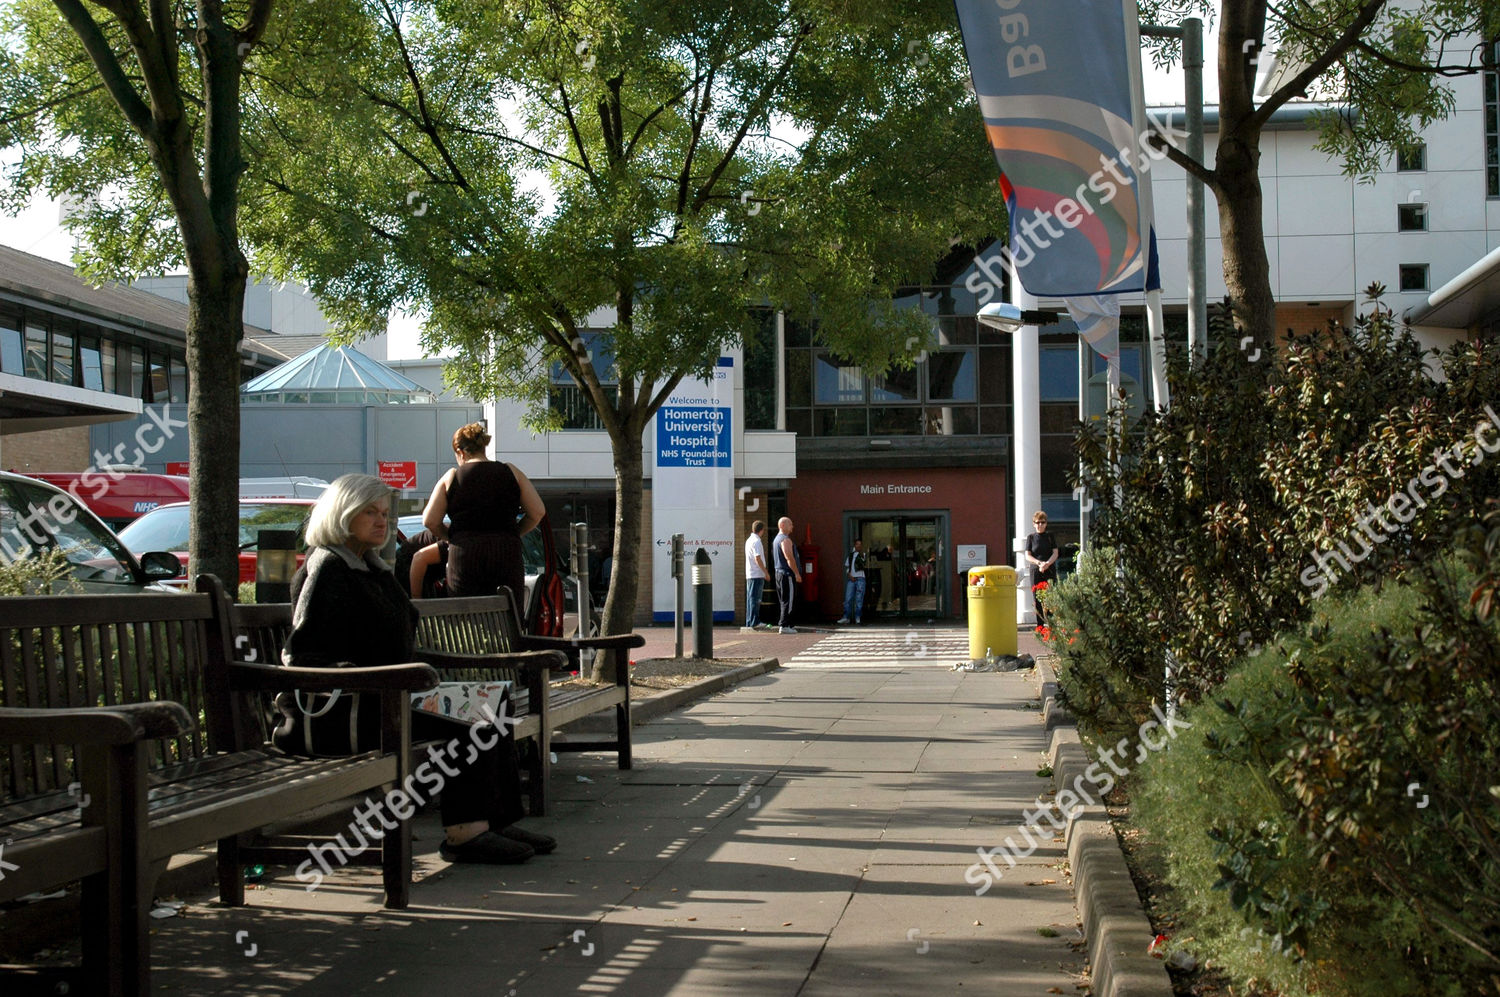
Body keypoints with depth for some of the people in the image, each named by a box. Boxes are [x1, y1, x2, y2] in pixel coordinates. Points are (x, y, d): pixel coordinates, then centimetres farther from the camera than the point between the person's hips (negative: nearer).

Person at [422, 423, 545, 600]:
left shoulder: (450, 478, 6)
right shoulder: (511, 473, 9)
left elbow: (430, 521, 2)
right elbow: (538, 512, 6)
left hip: (463, 554, -1)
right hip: (507, 552, 1)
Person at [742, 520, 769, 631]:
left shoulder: (749, 540, 15)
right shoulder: (756, 541, -14)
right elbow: (758, 559, -19)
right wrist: (766, 572, -14)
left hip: (750, 574, 9)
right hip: (757, 574, -9)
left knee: (751, 598, 13)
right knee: (754, 599, -7)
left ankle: (750, 622, 18)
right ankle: (753, 623, -7)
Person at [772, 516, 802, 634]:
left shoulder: (777, 539, 20)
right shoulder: (785, 539, -13)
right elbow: (789, 558, -20)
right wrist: (797, 573, -17)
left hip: (780, 572, 10)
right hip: (788, 573, -10)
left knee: (784, 601, 14)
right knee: (788, 600, -9)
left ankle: (782, 623, 17)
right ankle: (784, 625, -11)